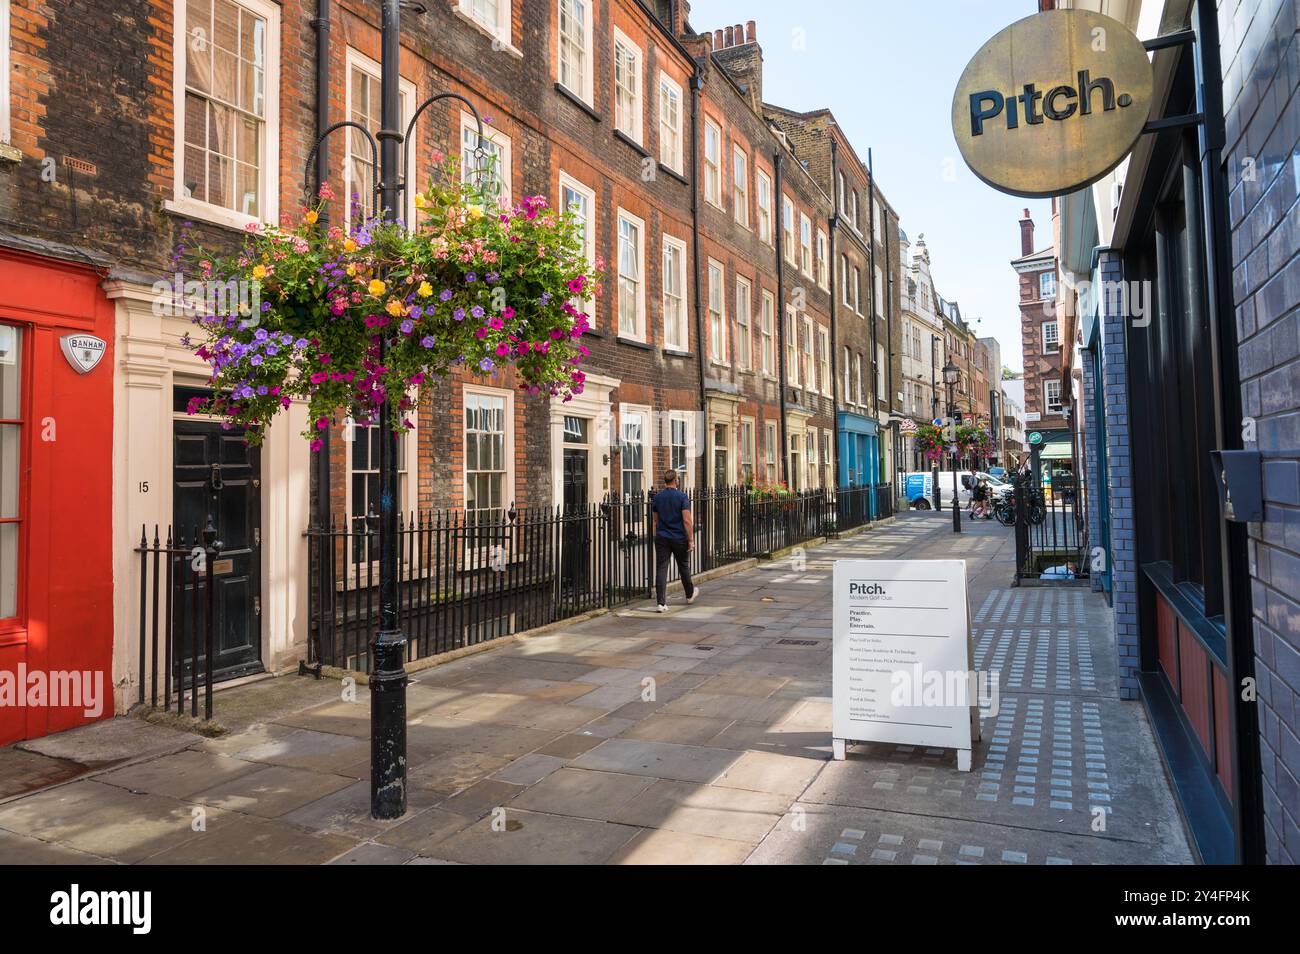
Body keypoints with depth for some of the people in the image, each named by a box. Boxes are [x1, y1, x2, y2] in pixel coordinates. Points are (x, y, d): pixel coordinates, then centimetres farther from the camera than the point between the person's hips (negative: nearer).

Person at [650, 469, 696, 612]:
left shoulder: (657, 497, 2)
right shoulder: (682, 497, -10)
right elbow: (686, 520, -15)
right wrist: (691, 540, -11)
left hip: (661, 538, 2)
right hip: (679, 538, -2)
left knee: (661, 569, -2)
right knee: (683, 567, 17)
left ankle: (661, 603, -11)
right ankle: (690, 594, 37)